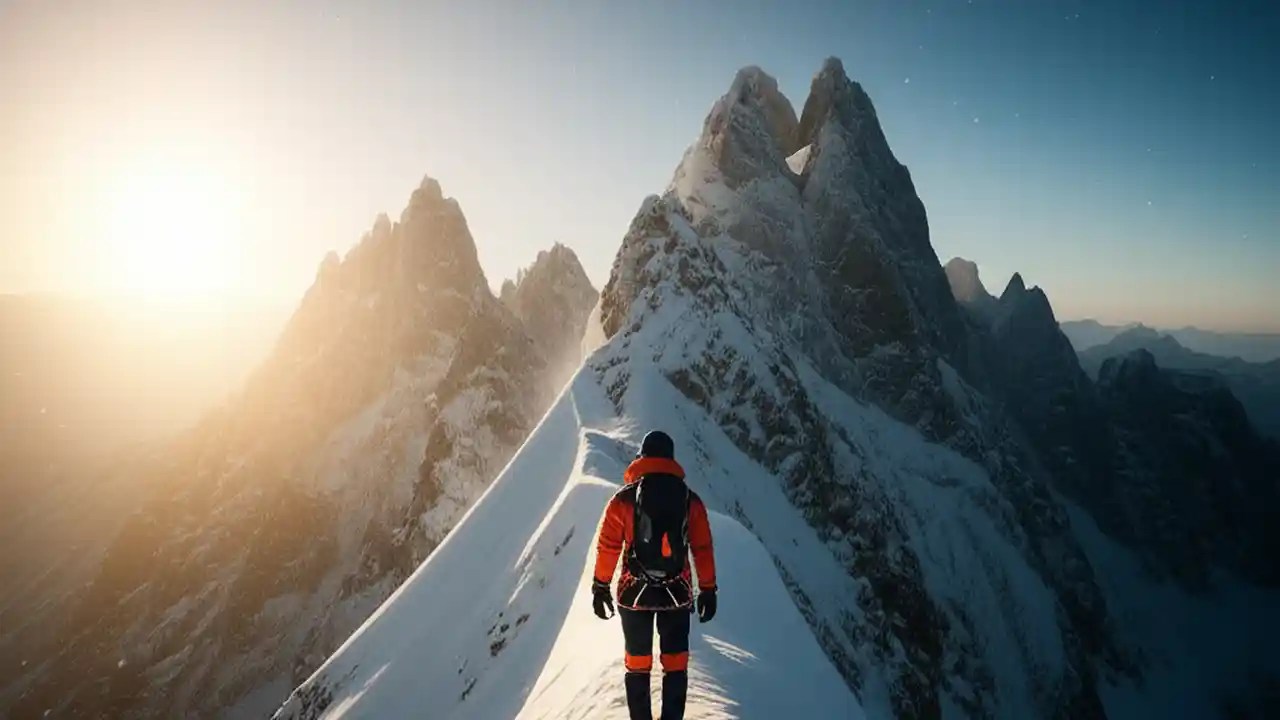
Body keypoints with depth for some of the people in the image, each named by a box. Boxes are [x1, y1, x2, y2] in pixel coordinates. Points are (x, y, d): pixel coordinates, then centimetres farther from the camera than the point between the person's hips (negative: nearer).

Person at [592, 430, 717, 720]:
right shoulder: (691, 500, -2)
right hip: (677, 594, 1)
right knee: (675, 664, 12)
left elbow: (607, 546, -5)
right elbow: (703, 549, 0)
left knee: (637, 663, 13)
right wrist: (708, 590, 10)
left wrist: (600, 586, 6)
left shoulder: (624, 498, -7)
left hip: (634, 593, -1)